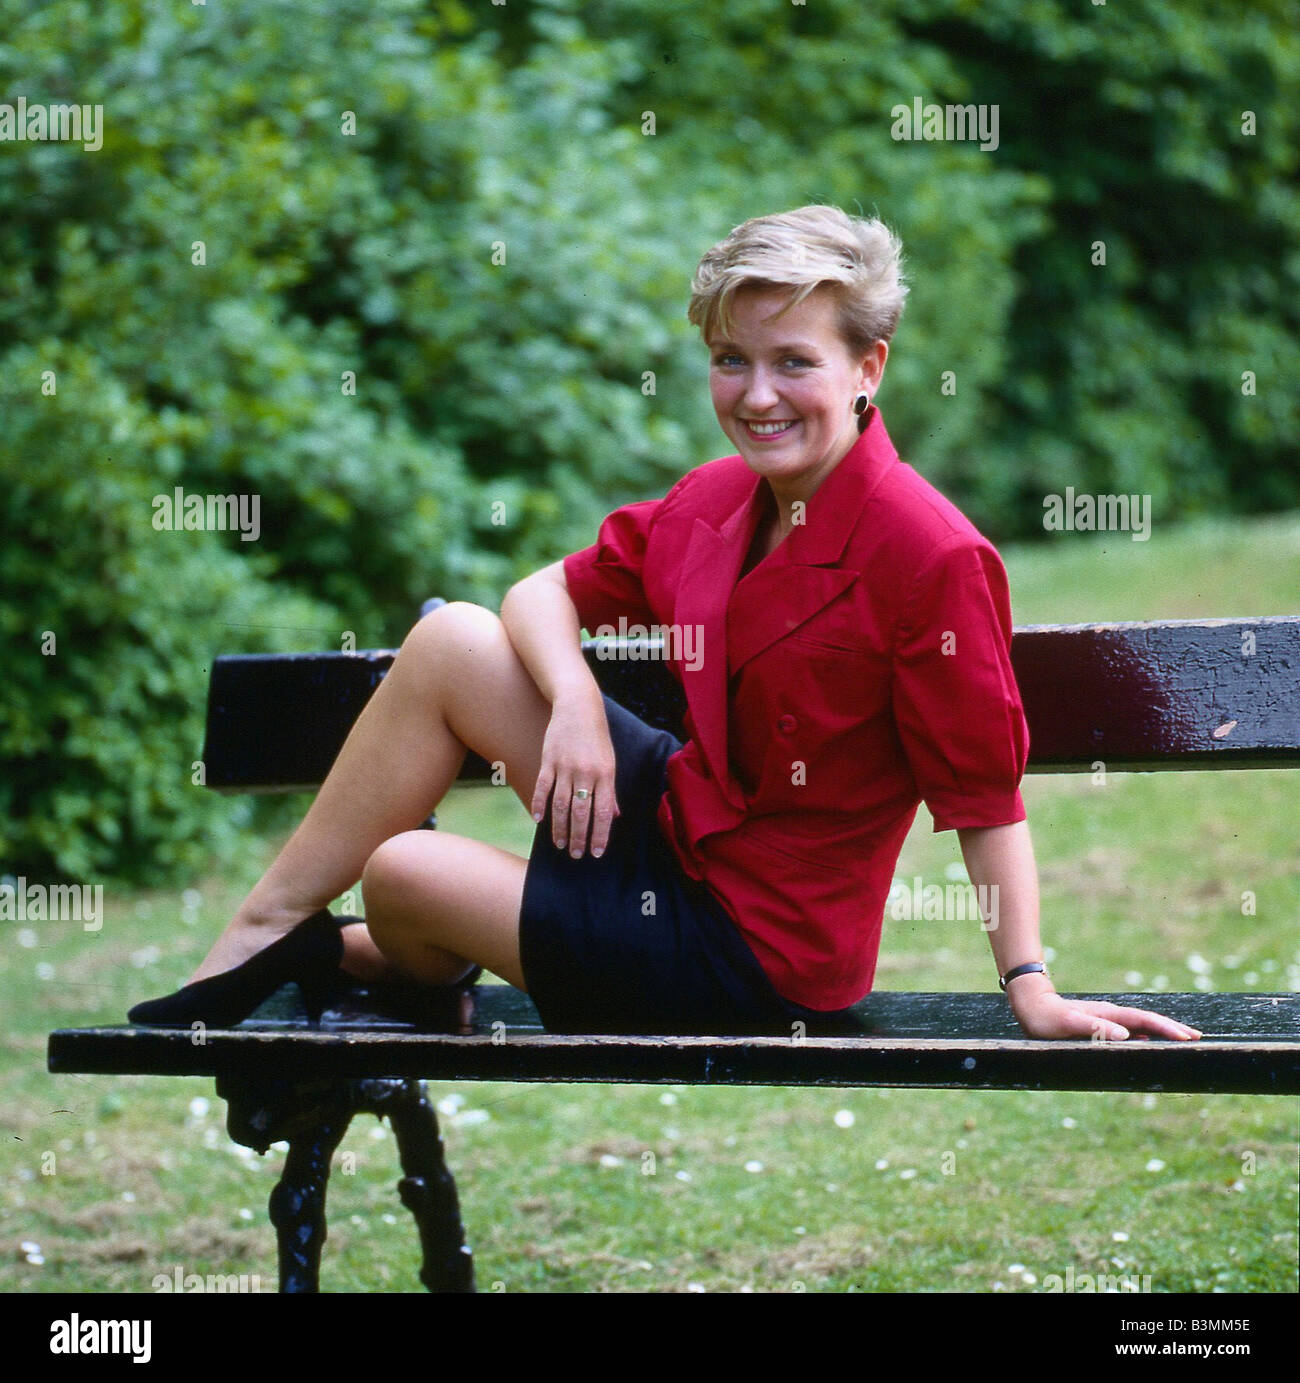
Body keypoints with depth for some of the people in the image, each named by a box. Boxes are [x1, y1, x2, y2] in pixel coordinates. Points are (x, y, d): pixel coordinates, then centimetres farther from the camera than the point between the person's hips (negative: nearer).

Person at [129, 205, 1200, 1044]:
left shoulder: (931, 556, -25)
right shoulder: (716, 500, -2)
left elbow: (985, 791, -21)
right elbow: (550, 593, 9)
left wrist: (1032, 988, -22)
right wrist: (574, 700, -11)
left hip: (754, 948, -7)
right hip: (683, 818, 7)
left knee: (398, 870, -1)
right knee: (452, 641, -1)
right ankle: (267, 930, 9)